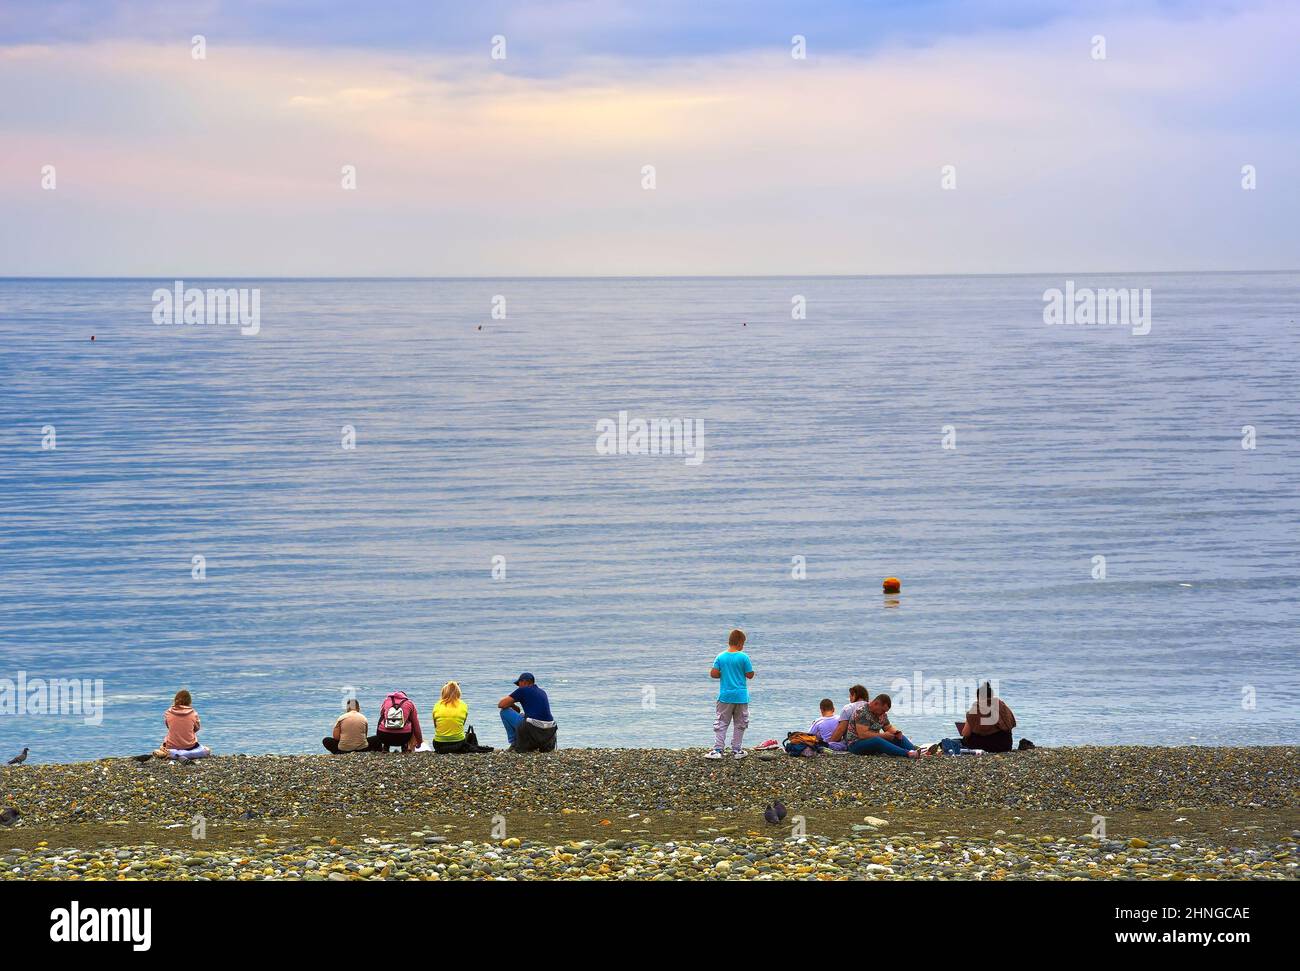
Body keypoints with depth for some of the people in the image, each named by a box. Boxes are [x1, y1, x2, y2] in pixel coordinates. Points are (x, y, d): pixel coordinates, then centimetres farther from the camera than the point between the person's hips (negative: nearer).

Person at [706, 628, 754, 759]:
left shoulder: (720, 657, -3)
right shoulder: (744, 657, -10)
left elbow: (713, 674, -6)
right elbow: (750, 675, -6)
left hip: (725, 696, 1)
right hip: (741, 697, -1)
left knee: (721, 724, 7)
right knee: (740, 724, 11)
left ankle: (717, 750, 0)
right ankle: (736, 750, 13)